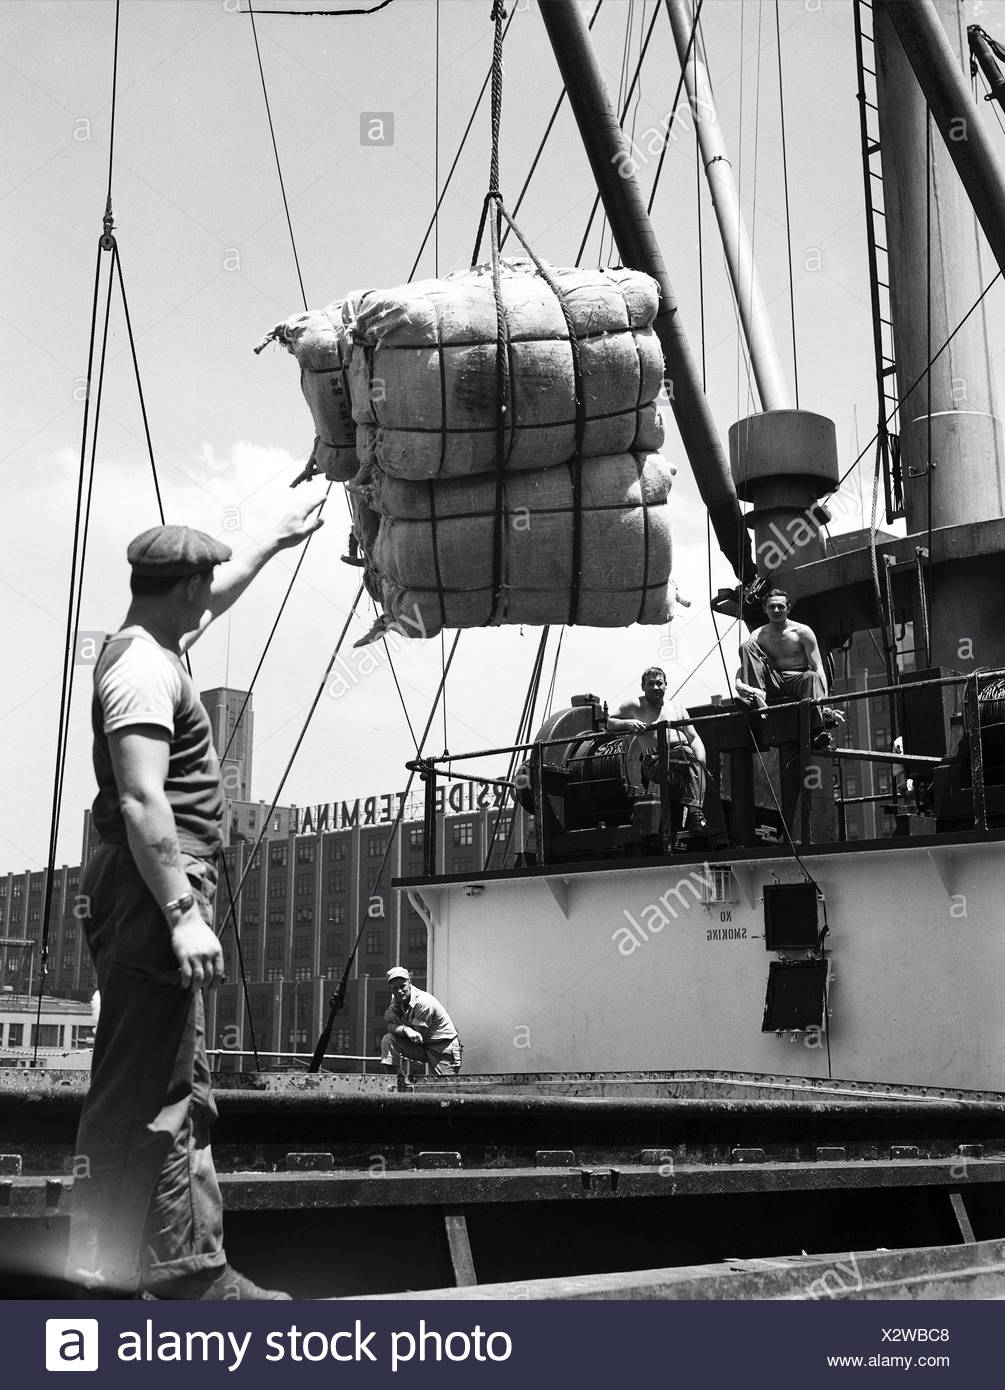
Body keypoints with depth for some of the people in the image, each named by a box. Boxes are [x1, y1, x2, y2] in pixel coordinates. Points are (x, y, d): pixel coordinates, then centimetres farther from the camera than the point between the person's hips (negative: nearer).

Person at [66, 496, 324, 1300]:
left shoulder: (151, 648, 17)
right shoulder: (144, 665, -13)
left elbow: (215, 597, 38)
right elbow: (142, 802, -23)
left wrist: (276, 541, 48)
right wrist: (183, 912, -27)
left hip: (160, 896, 11)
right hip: (154, 892, -11)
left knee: (182, 1095, 12)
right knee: (138, 1099, -9)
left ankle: (191, 1265, 19)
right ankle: (105, 1284, -4)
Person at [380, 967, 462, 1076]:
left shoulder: (423, 1002, -24)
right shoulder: (396, 999, -1)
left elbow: (418, 1035, -21)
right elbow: (390, 1026, -10)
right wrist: (405, 1030, -32)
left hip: (443, 1046, -6)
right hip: (421, 1046, 6)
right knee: (388, 1039, -13)